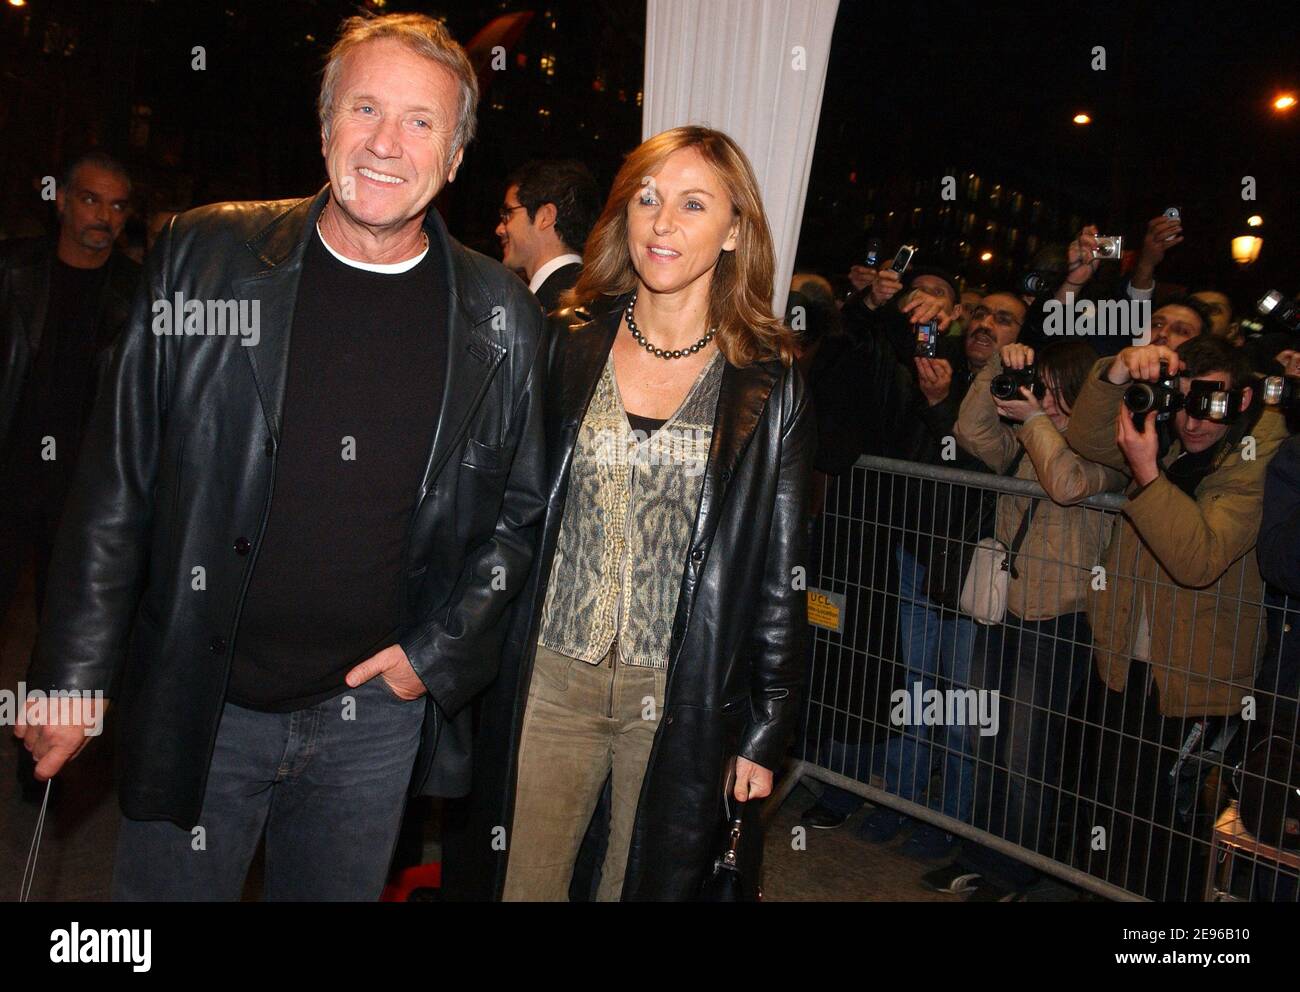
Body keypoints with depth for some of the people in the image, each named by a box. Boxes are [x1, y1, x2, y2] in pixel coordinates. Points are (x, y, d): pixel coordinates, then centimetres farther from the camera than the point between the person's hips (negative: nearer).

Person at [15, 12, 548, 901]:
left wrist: (436, 652, -3)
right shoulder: (205, 256, -5)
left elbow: (519, 512, 4)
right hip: (195, 704, 0)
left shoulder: (501, 319, -4)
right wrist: (73, 678, -2)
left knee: (339, 890, 19)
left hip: (375, 715, 1)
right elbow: (117, 487, -2)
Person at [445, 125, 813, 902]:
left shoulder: (770, 384, -3)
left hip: (683, 697, -1)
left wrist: (765, 732, -1)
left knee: (651, 880, 14)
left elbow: (781, 572, -1)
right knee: (521, 880, 13)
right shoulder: (567, 347, 2)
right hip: (549, 681, 2)